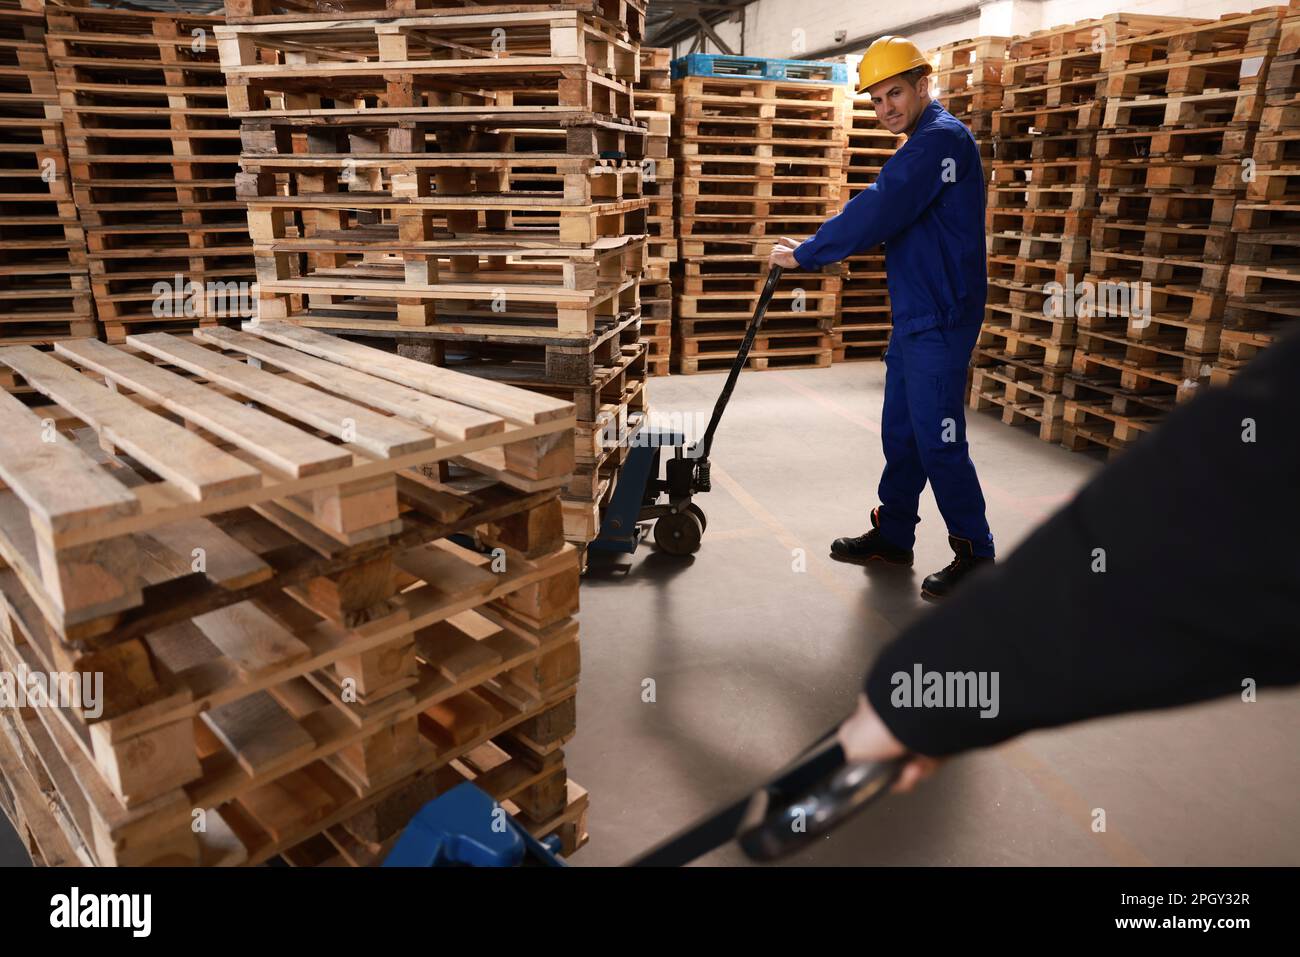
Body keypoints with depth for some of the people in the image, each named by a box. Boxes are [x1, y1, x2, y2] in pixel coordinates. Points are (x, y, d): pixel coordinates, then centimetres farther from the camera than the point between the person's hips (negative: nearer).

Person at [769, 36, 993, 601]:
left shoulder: (940, 138, -14)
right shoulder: (924, 142, 19)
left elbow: (877, 212, -21)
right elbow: (885, 217, 22)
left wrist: (805, 255, -14)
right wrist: (812, 251, 12)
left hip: (939, 322, -10)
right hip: (913, 318, 10)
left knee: (938, 442, -4)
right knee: (900, 434, 15)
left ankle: (974, 553, 10)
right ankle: (892, 536, 27)